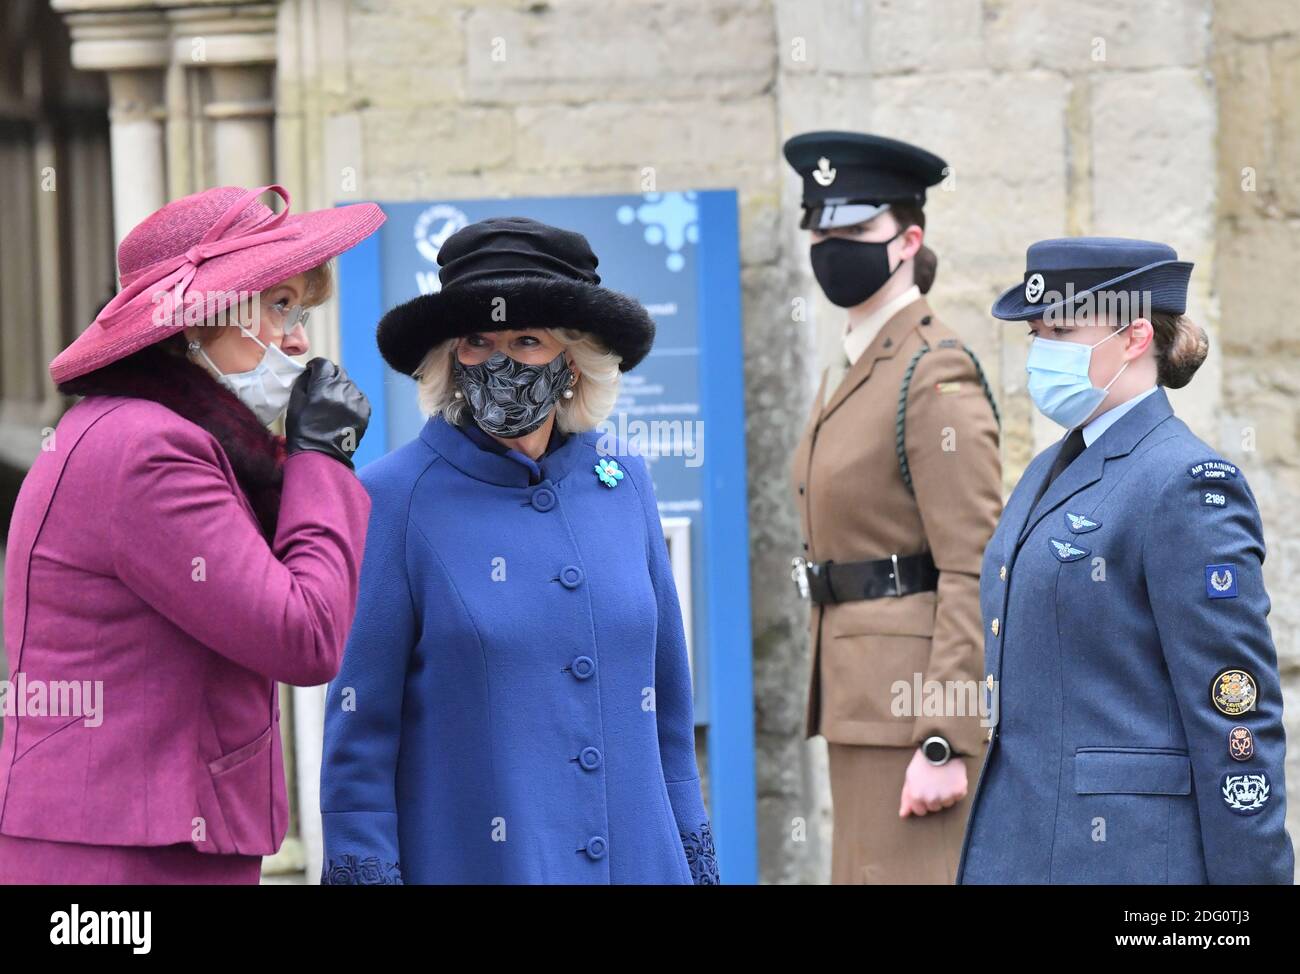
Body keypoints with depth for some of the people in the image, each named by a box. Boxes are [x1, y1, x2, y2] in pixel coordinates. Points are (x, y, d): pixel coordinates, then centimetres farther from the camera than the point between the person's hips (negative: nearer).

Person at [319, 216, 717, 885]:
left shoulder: (624, 485, 9)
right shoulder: (395, 498, -5)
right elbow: (359, 725, -5)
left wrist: (694, 857, 13)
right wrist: (365, 869, -10)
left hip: (638, 857, 4)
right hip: (467, 863, -4)